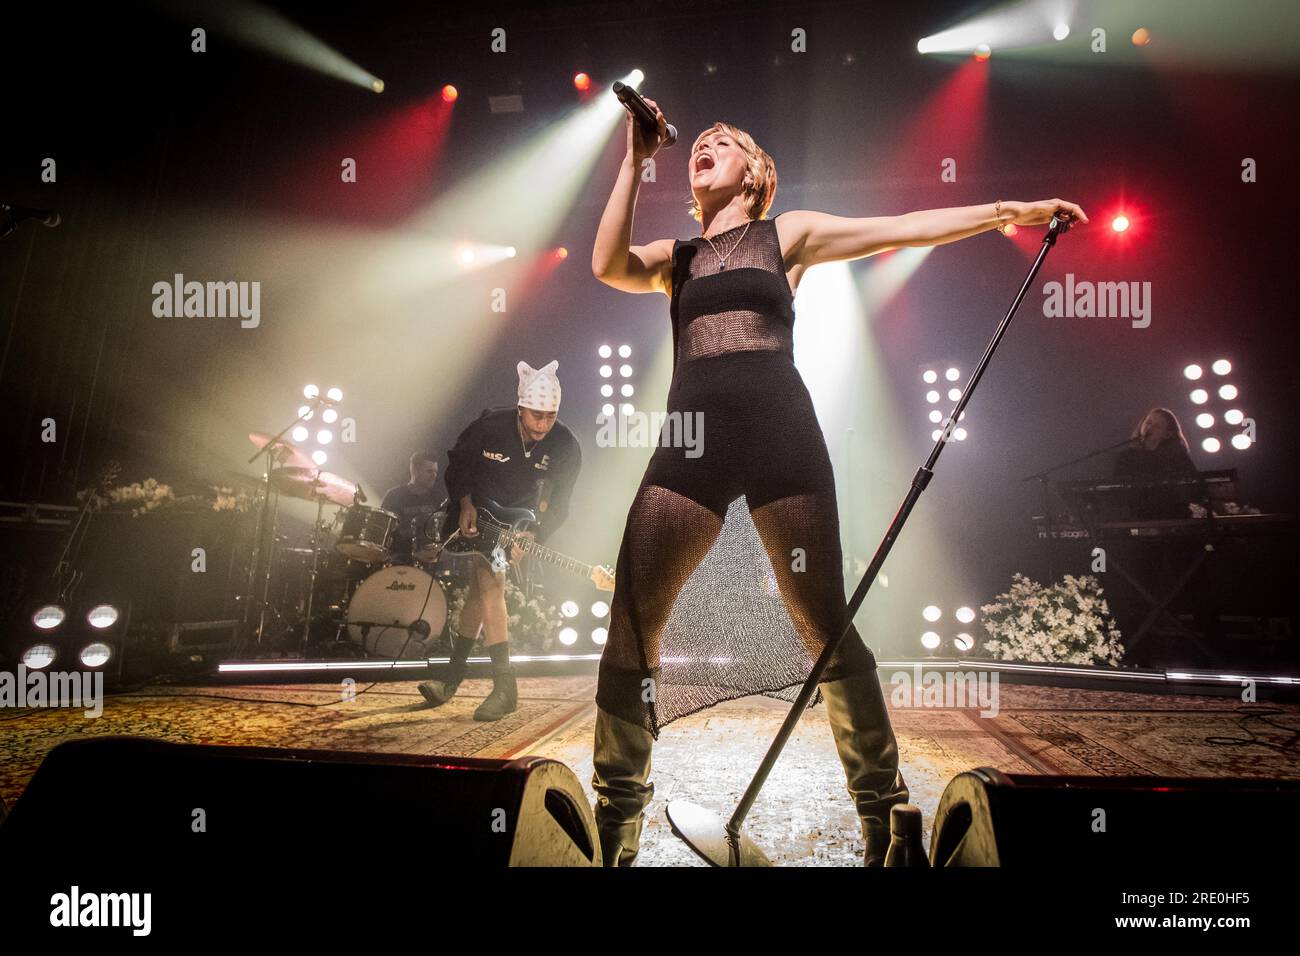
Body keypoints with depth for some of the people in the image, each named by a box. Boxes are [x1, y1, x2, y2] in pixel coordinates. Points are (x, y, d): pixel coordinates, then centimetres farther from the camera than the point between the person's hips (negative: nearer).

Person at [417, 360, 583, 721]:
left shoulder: (566, 447, -21)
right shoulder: (490, 426, -23)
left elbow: (558, 505, -13)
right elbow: (456, 464, -5)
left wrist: (530, 536, -28)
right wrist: (465, 504, -17)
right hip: (473, 516, 1)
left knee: (486, 584, -15)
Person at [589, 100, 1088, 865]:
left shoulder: (788, 233, 18)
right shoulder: (673, 258, 24)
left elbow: (904, 229, 13)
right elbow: (608, 264, 3)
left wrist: (1008, 209, 7)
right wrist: (635, 161, 7)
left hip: (779, 432, -2)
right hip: (692, 439, 2)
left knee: (824, 627, -3)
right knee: (632, 623, -6)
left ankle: (886, 810, 11)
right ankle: (617, 816, 7)